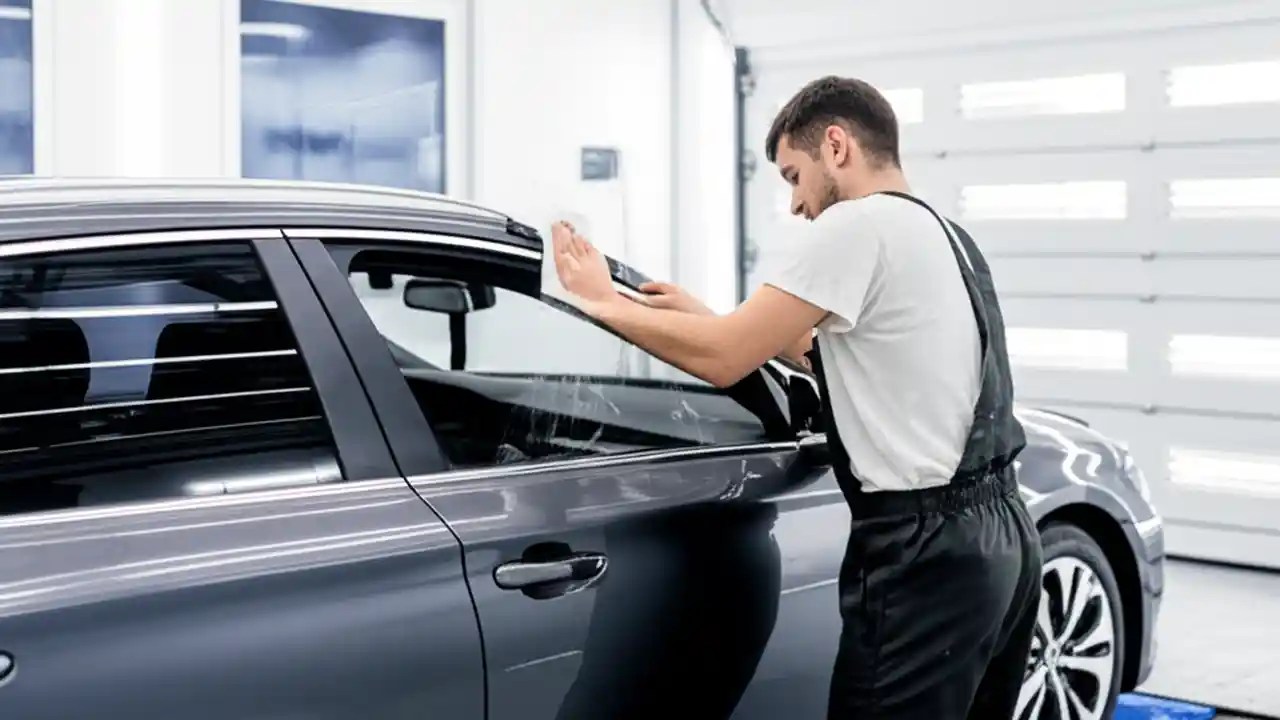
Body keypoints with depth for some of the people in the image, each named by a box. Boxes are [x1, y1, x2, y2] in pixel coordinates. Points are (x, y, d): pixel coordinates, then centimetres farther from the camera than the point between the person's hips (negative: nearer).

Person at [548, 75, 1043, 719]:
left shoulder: (857, 225, -12)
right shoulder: (944, 235, 17)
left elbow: (722, 360, -13)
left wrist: (604, 303, 1)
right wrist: (704, 317, 24)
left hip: (926, 553, -10)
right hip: (1000, 533, 10)